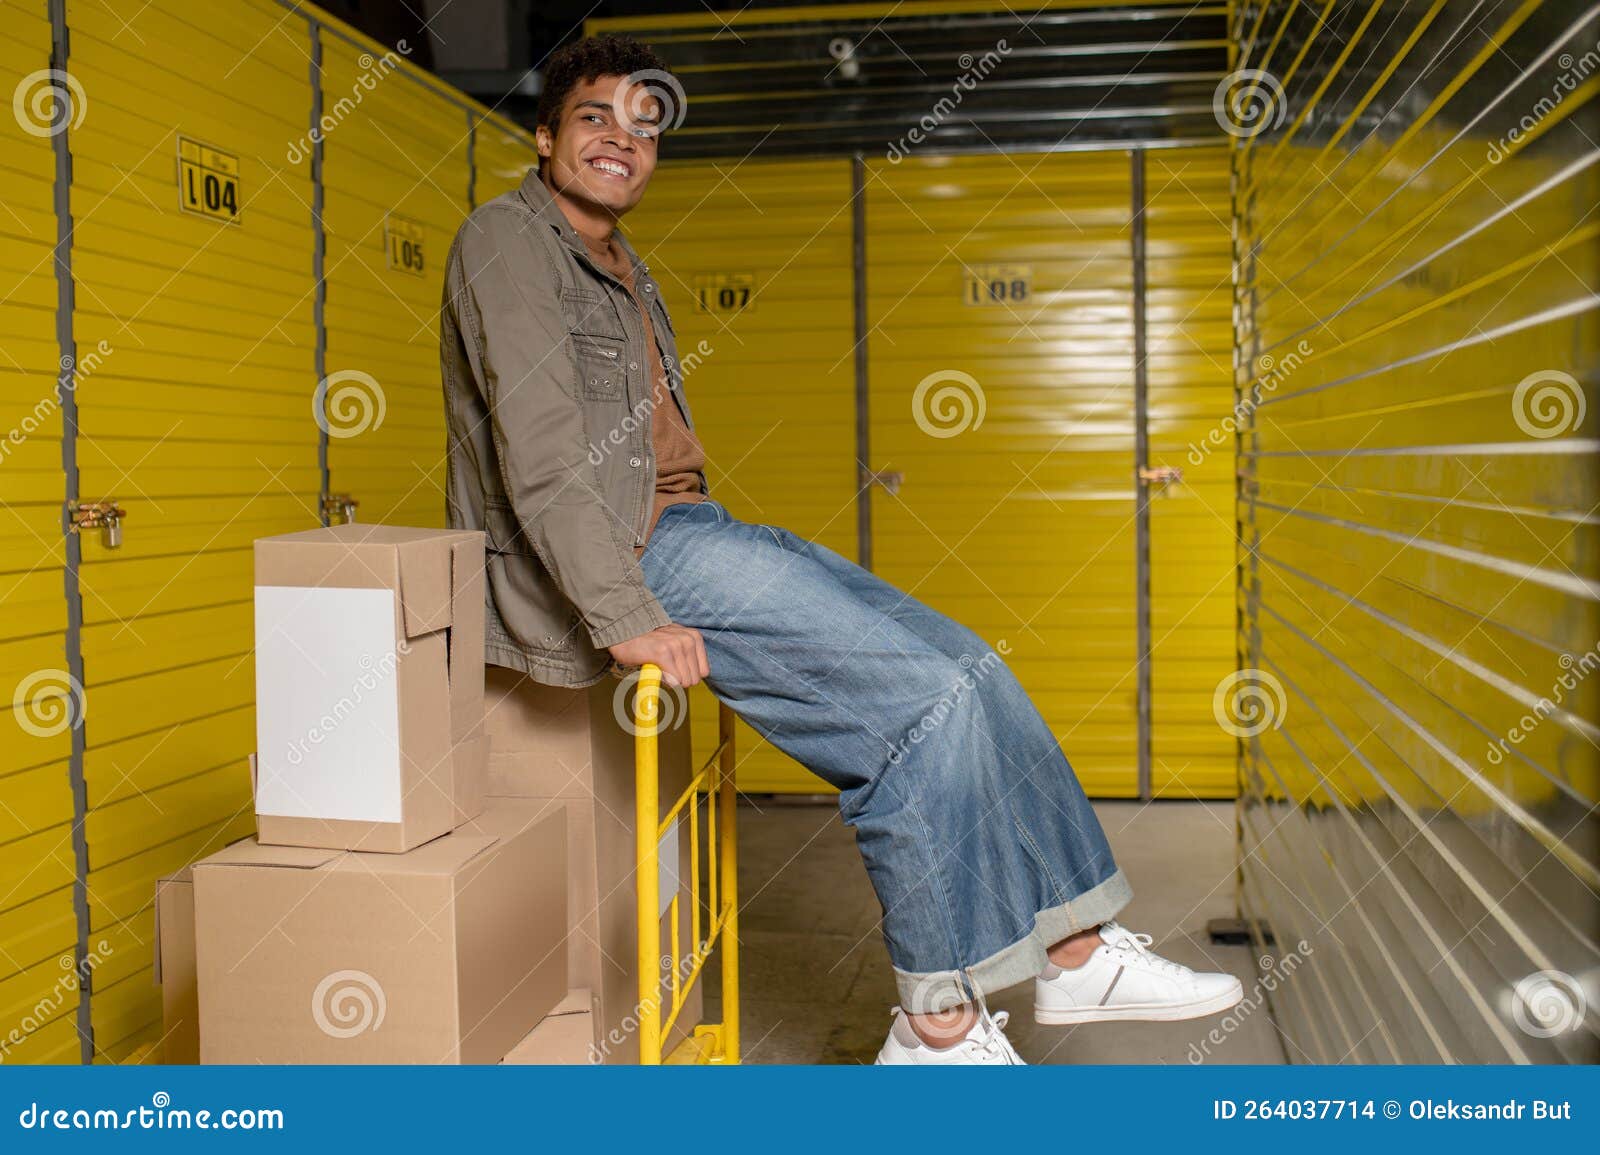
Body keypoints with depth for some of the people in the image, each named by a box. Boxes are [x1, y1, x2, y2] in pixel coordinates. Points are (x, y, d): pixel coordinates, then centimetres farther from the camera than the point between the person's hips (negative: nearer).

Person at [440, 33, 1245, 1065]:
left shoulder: (624, 269, 24)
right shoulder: (509, 238, -5)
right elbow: (538, 449, -17)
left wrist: (729, 558, 15)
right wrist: (625, 618, -24)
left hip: (684, 531, 9)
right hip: (620, 554, -9)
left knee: (966, 667, 0)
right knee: (927, 698, -18)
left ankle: (1073, 949, 9)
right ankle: (937, 1030, -9)